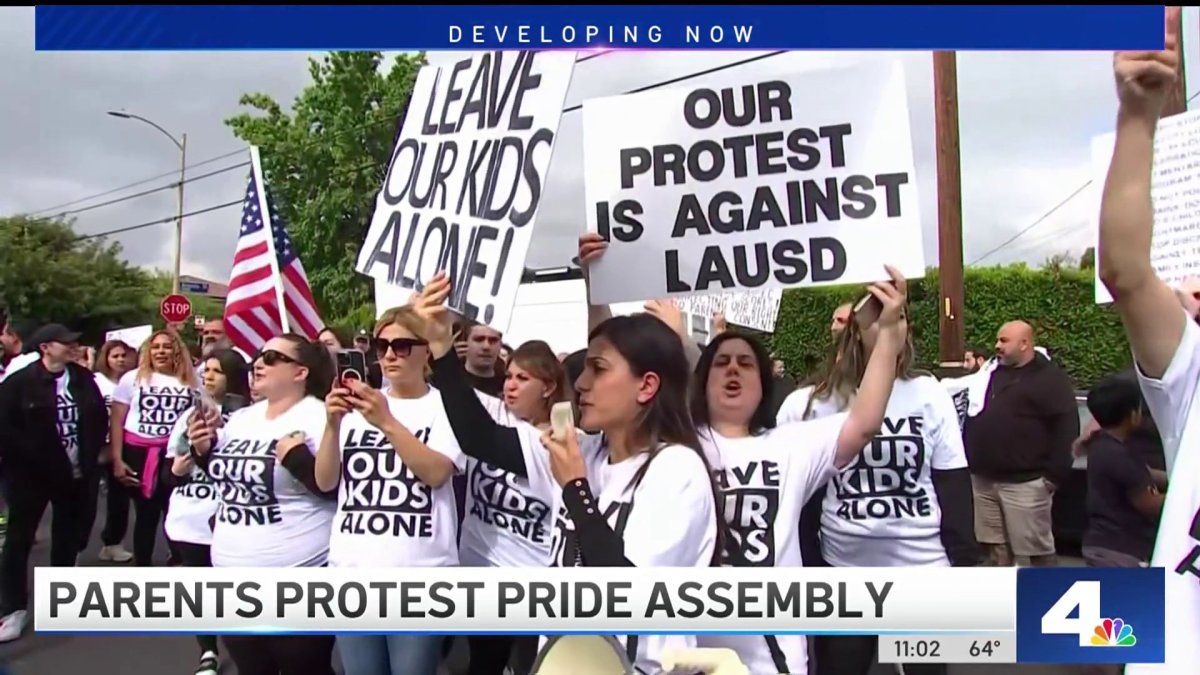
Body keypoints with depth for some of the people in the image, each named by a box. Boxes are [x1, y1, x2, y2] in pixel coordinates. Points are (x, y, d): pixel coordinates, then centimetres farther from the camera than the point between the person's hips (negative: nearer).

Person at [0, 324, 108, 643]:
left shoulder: (83, 379, 3)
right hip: (30, 473, -4)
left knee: (68, 537, 15)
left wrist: (90, 455, -2)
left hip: (75, 472, 4)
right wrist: (34, 456, -17)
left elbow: (100, 418, 8)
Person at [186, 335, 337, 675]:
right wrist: (205, 451, 5)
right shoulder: (242, 418, 10)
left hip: (297, 580, -8)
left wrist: (297, 457, -28)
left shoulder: (320, 419, -13)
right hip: (233, 575, 8)